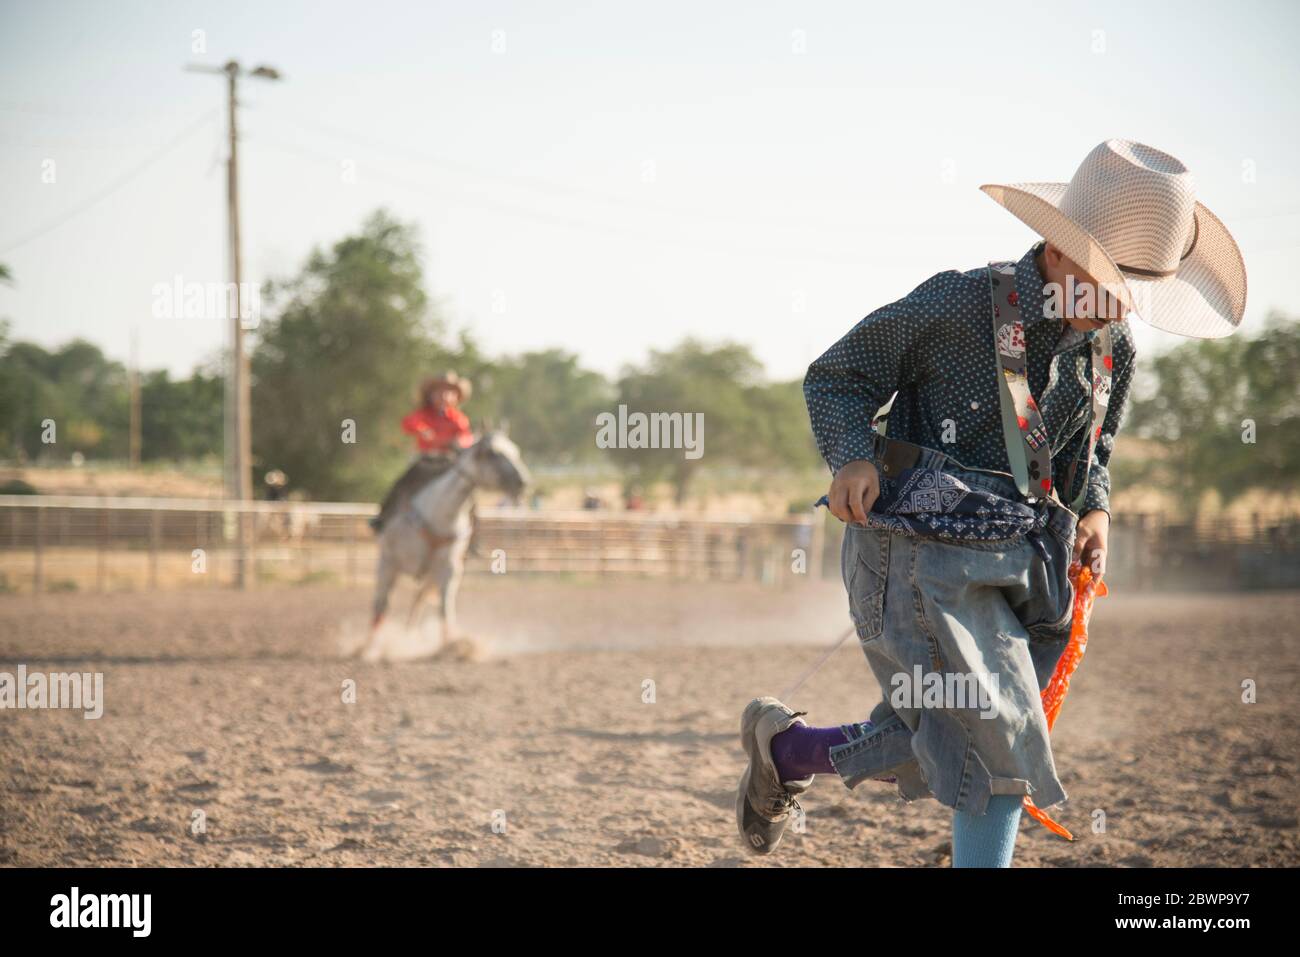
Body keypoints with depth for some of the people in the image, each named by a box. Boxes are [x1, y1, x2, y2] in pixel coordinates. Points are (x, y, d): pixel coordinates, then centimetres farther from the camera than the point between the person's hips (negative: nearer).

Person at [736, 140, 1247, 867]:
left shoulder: (1113, 350, 7)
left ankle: (785, 748, 35)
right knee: (1002, 759, -12)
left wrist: (1095, 510, 3)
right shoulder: (954, 307, -12)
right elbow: (834, 379, -1)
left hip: (1015, 562, 7)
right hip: (922, 557, -7)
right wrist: (853, 456, -19)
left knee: (936, 756, 13)